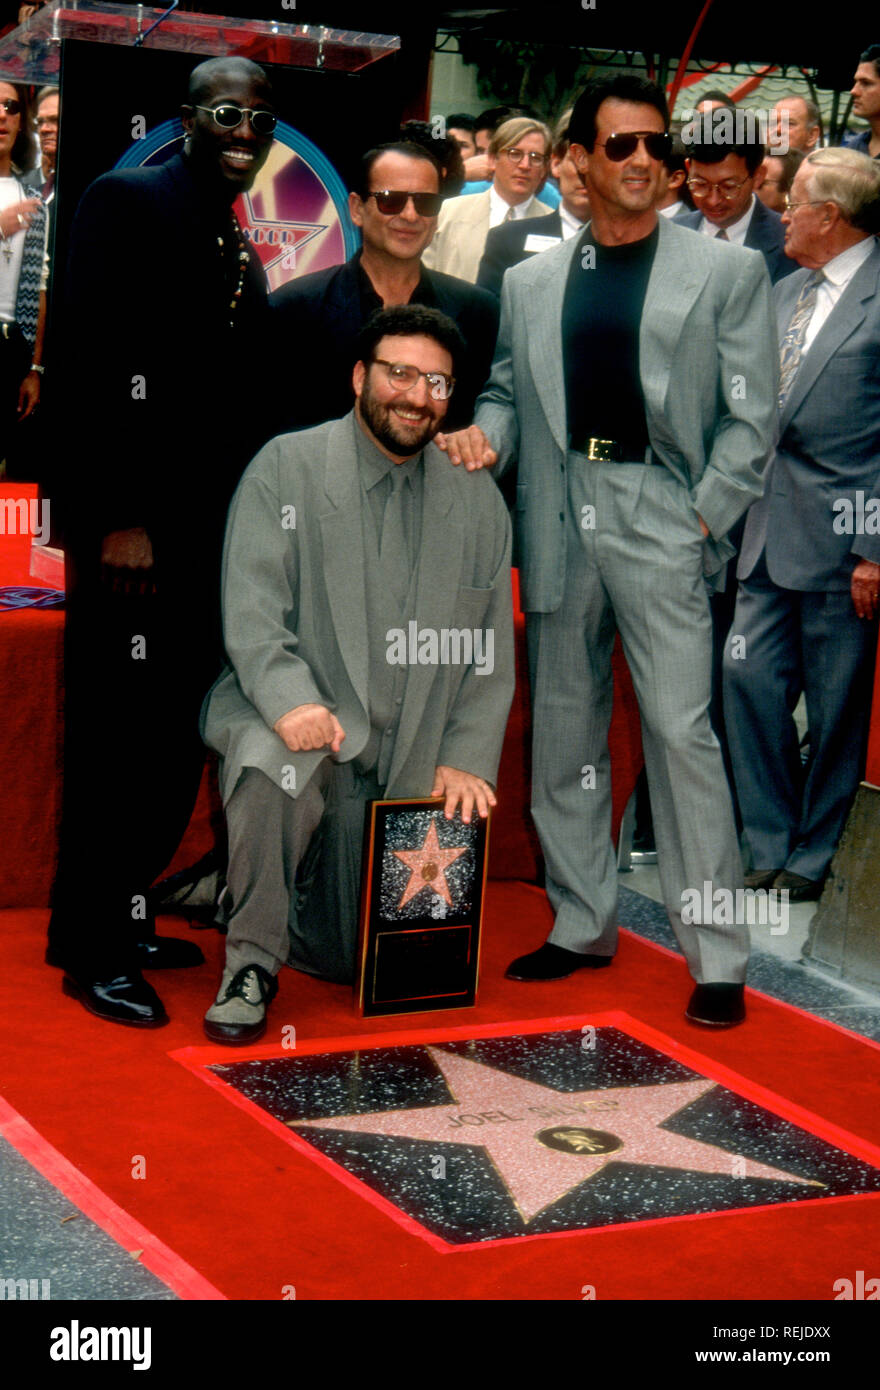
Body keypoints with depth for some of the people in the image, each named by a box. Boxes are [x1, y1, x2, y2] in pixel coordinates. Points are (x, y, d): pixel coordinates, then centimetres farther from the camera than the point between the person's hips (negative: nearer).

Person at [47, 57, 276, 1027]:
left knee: (178, 737, 9)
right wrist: (121, 516, -19)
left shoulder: (242, 254, 18)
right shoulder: (126, 202, -5)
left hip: (212, 534, 8)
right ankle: (91, 951, 9)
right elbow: (97, 364, -14)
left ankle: (126, 919, 22)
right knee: (119, 737, -1)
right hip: (134, 526, -7)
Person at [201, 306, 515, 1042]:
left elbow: (492, 648, 11)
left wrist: (467, 757, 2)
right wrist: (290, 699, -30)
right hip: (300, 724, -3)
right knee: (272, 765, -40)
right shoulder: (285, 467, -4)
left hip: (410, 761, 4)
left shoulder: (478, 499, 8)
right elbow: (251, 609, -13)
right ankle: (250, 966, -18)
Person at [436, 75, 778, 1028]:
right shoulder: (530, 282, 13)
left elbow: (748, 417, 1)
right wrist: (484, 433, -5)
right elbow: (508, 390, 17)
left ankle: (716, 957, -2)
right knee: (564, 730, 10)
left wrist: (704, 520, -9)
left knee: (682, 732, -9)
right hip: (559, 520, 4)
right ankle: (583, 925, 24)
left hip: (660, 519, -4)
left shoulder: (726, 272, 5)